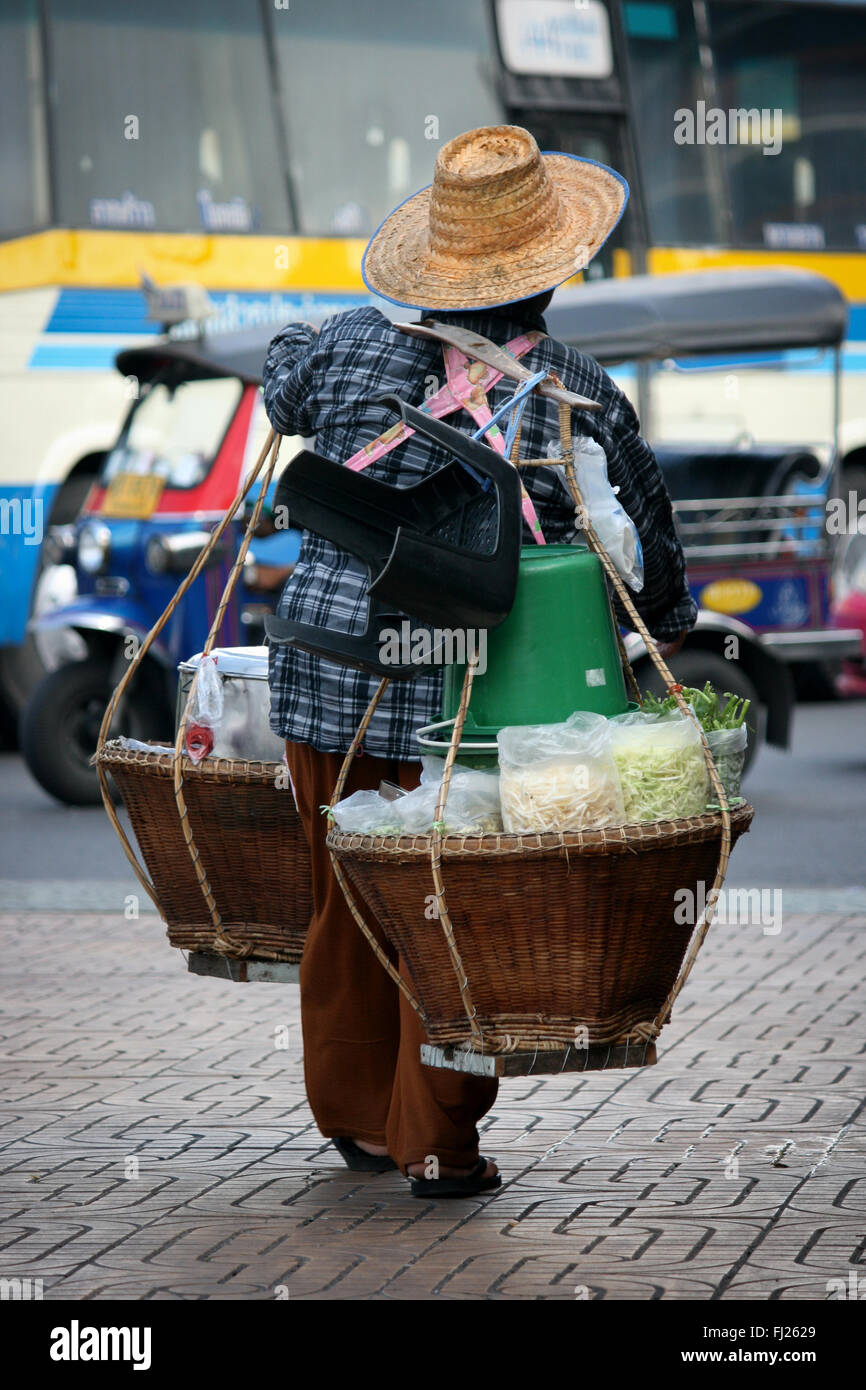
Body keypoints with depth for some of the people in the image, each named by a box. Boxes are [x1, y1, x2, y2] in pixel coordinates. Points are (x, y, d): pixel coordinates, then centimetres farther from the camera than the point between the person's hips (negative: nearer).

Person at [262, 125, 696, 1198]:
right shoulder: (584, 402, -7)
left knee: (347, 902, 17)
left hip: (325, 663, 4)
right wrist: (668, 626, 25)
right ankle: (436, 1146, 13)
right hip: (467, 697, -4)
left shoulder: (350, 348, 0)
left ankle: (355, 1118, 32)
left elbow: (282, 388, 24)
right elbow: (645, 545, 5)